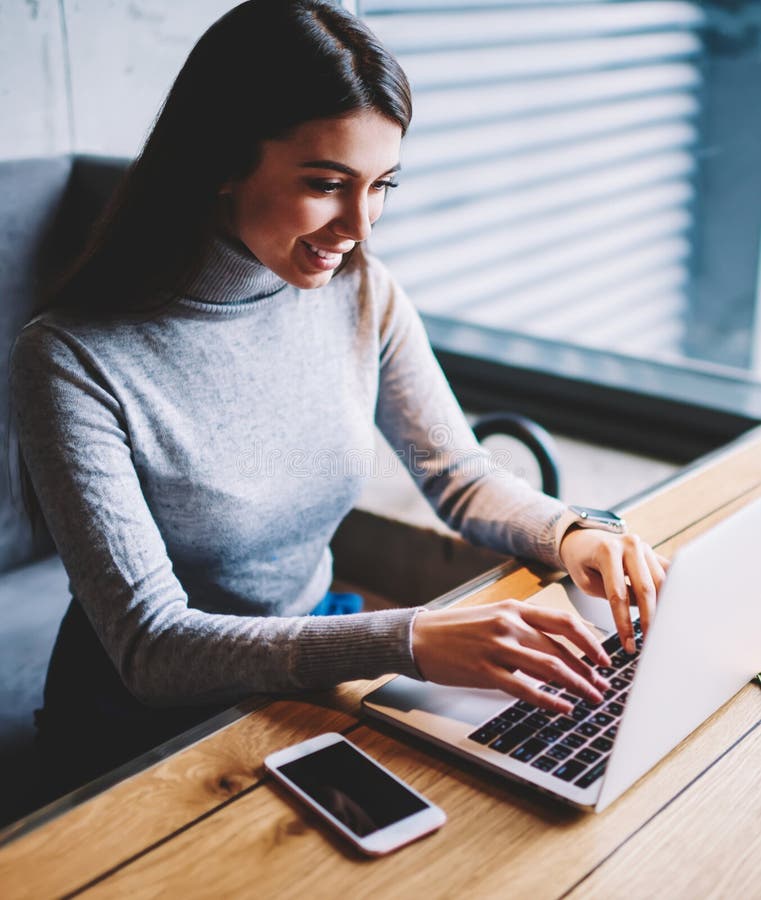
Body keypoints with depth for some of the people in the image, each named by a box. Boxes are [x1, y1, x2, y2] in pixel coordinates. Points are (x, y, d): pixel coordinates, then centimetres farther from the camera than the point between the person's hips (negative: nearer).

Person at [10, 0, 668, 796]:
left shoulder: (363, 296, -7)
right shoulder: (71, 361, -24)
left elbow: (461, 477, 3)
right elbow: (150, 647, -27)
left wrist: (569, 535, -20)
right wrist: (405, 641, -39)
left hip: (311, 664, 5)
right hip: (147, 726, -5)